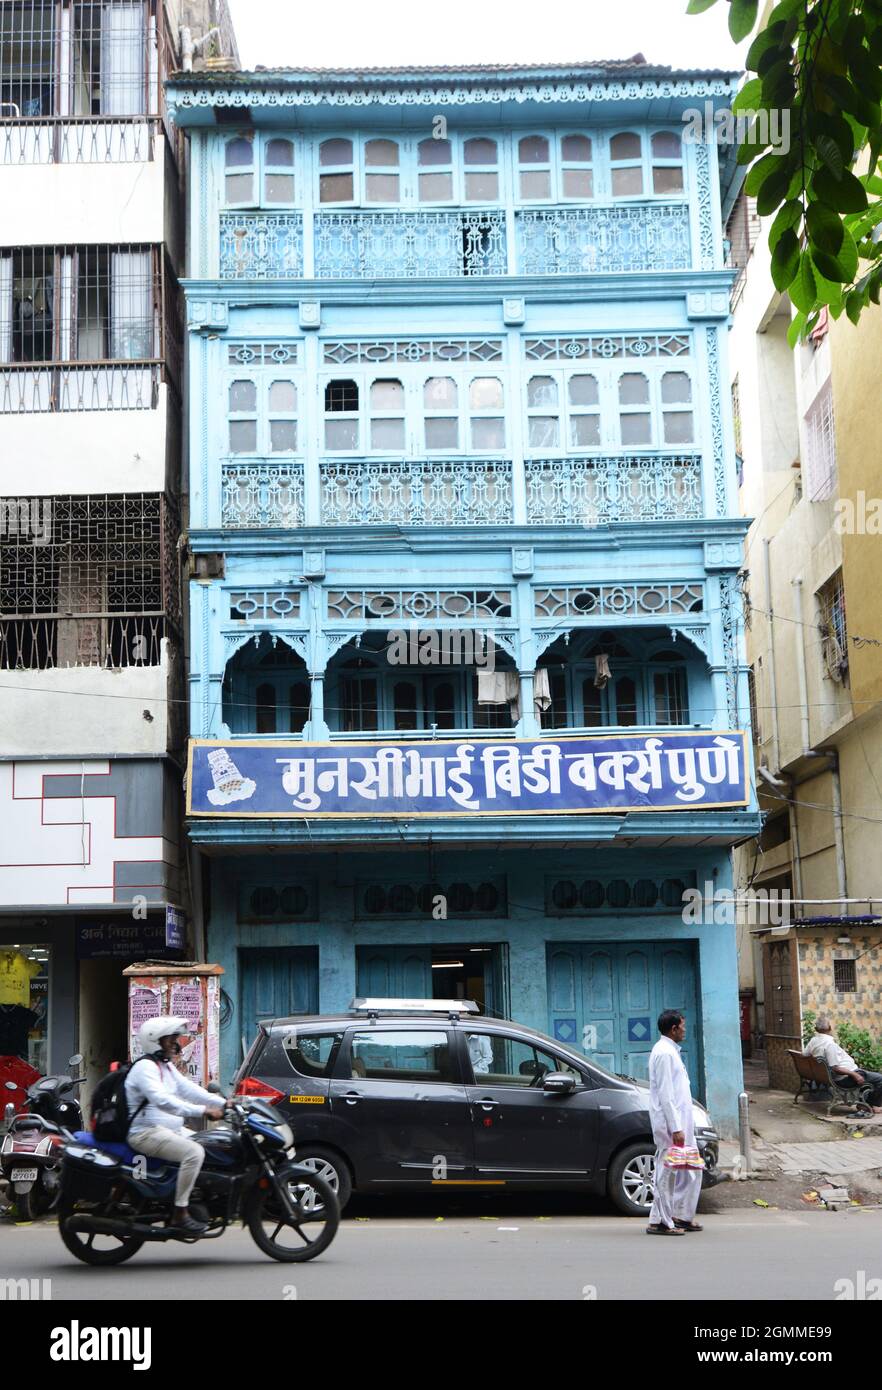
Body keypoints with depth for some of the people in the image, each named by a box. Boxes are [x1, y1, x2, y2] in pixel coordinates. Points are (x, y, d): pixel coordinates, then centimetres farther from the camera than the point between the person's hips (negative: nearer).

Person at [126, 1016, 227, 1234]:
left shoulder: (167, 1067, 17)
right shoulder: (145, 1068, -15)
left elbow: (188, 1089, 11)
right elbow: (163, 1101, -29)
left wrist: (222, 1103, -2)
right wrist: (203, 1110, -34)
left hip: (171, 1129, 10)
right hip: (147, 1133, -10)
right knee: (194, 1153, -27)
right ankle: (180, 1214, -23)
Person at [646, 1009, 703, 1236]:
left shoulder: (671, 1051, 17)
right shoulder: (664, 1053, -15)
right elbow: (665, 1094, -20)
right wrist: (675, 1128, -22)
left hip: (681, 1122, 10)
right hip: (670, 1123, -10)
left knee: (692, 1171, 13)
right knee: (667, 1173, -4)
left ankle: (681, 1216, 20)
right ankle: (659, 1222, 1)